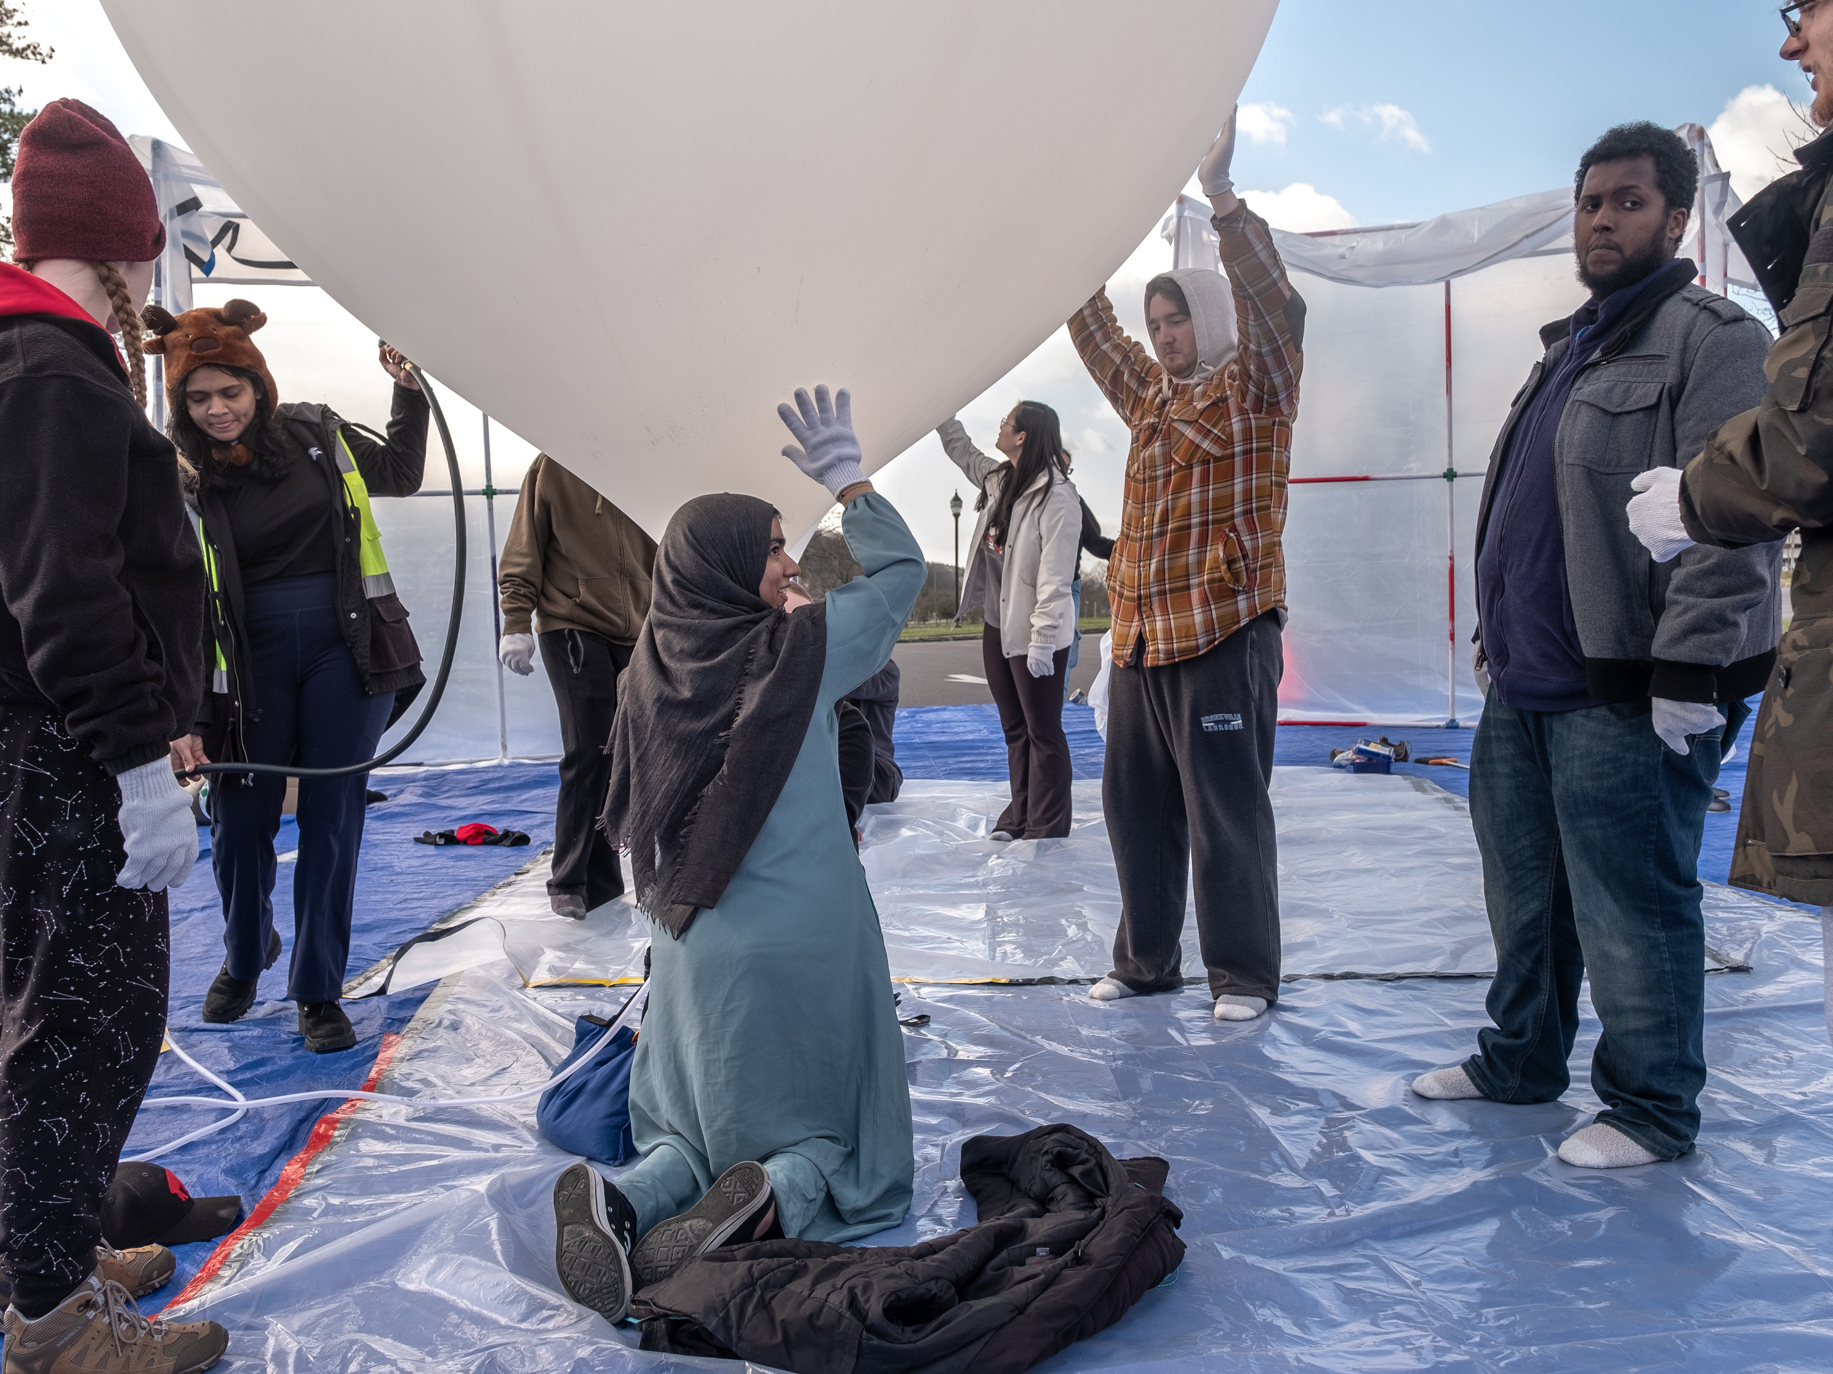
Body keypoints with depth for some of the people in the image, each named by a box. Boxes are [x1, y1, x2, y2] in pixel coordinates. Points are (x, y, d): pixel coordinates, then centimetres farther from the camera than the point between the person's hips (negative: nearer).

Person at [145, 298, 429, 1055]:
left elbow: (400, 474, 22)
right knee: (239, 822, 7)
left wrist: (408, 391, 11)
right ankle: (244, 957, 38)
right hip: (249, 661, -1)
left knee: (331, 821, 2)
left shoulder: (318, 433, 2)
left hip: (347, 650, 1)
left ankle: (318, 991, 17)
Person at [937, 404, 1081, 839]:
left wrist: (1042, 640, -24)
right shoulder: (999, 479, 8)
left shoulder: (1057, 496, -19)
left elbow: (1055, 576, -22)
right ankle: (1020, 816, 27)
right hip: (998, 626, 9)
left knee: (1043, 731, 1)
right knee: (1014, 729, 16)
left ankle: (1046, 828, 11)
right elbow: (961, 451, 29)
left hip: (1034, 634, -9)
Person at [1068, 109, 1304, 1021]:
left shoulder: (1254, 389, 0)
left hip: (1225, 636, -7)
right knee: (1135, 805, 11)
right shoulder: (1150, 397, 19)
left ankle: (1244, 971, 11)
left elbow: (1273, 304, -16)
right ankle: (1145, 960, 24)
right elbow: (1093, 328, 25)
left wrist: (1221, 196, -23)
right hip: (1139, 638, 7)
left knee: (1226, 810, -2)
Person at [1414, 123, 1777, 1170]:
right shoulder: (1569, 348, 21)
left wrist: (1689, 670, -22)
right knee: (1522, 888, 16)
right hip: (1524, 684, 9)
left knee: (1632, 907, -1)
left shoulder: (1712, 338, -7)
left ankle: (1652, 1109, 14)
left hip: (1625, 696, -9)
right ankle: (1522, 1058, 32)